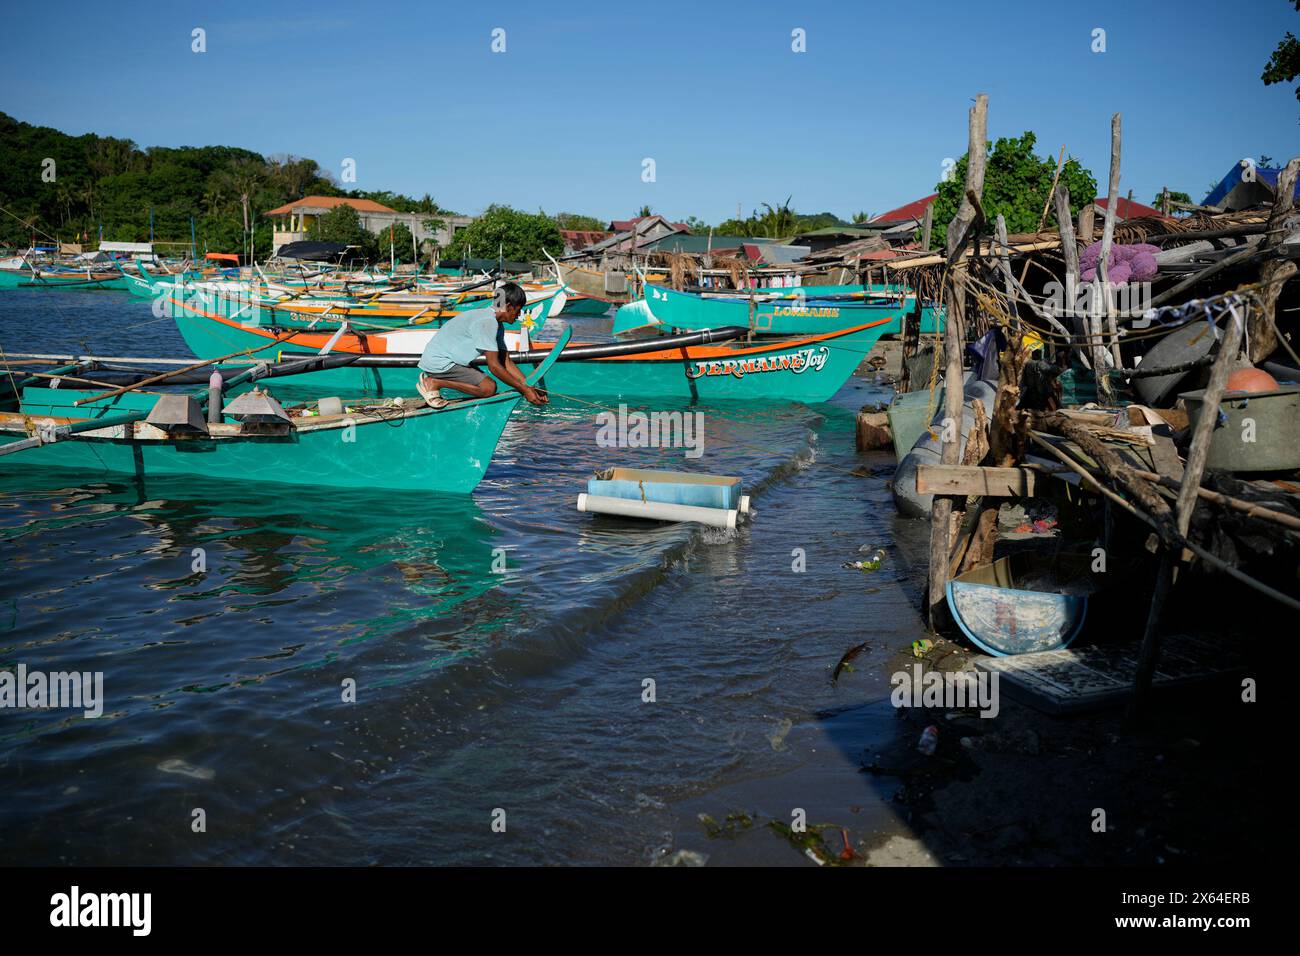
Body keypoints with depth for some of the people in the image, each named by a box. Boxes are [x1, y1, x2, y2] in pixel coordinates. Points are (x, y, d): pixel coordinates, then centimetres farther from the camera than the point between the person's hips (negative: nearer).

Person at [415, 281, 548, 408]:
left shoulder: (497, 324, 10)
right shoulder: (488, 321, -21)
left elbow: (506, 363, 10)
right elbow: (494, 366, -22)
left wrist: (530, 386, 2)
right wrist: (524, 390, -19)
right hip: (437, 361, -10)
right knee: (489, 387, -18)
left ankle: (432, 379, 12)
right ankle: (433, 383, -12)